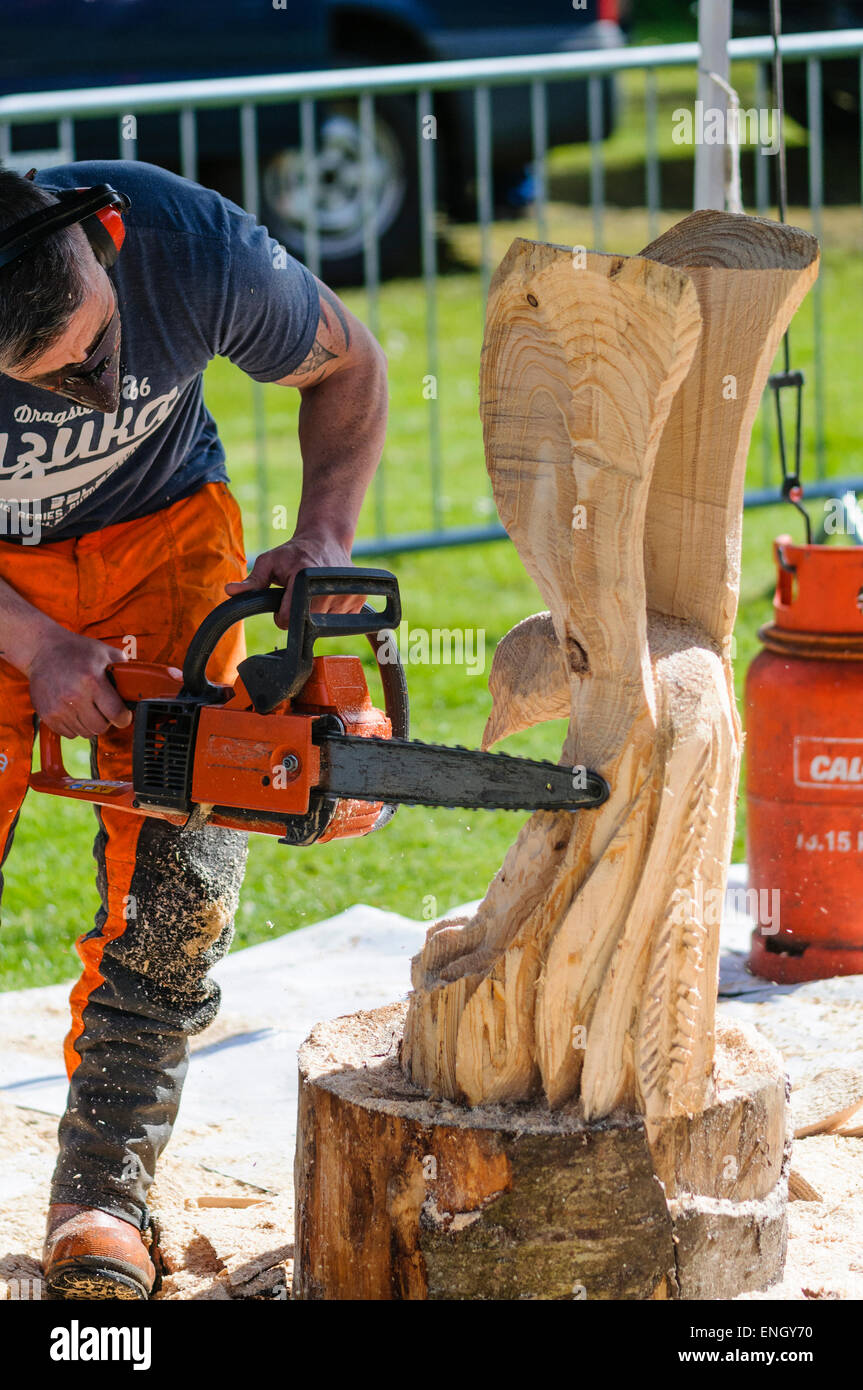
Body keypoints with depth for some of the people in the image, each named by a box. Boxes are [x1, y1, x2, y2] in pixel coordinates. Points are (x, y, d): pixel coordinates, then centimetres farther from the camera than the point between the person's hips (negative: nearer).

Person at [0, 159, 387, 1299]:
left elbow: (346, 366, -8)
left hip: (159, 533, 1)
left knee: (177, 880, -11)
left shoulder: (200, 251, -32)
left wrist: (326, 536, -19)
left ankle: (103, 1195, -3)